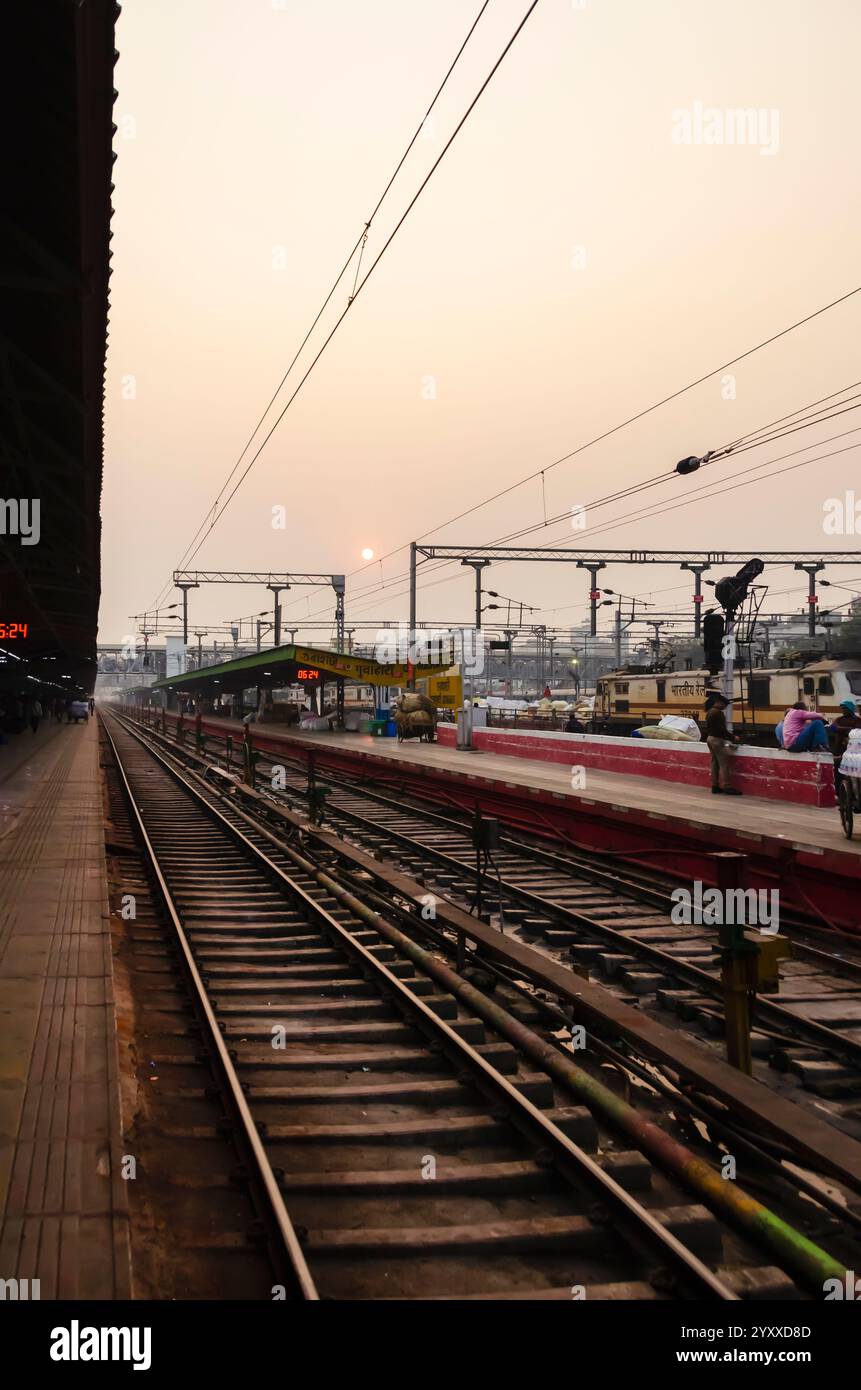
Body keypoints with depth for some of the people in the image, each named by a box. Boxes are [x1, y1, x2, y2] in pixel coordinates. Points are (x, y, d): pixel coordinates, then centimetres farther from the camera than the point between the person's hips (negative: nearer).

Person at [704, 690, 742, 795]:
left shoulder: (709, 712, 12)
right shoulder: (718, 713, -19)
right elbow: (722, 729, -20)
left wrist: (730, 736, 15)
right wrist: (733, 738, -9)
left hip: (710, 738, 10)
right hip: (718, 740, -10)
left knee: (715, 763, 11)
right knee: (724, 764, -8)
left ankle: (715, 786, 11)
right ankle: (725, 786, -11)